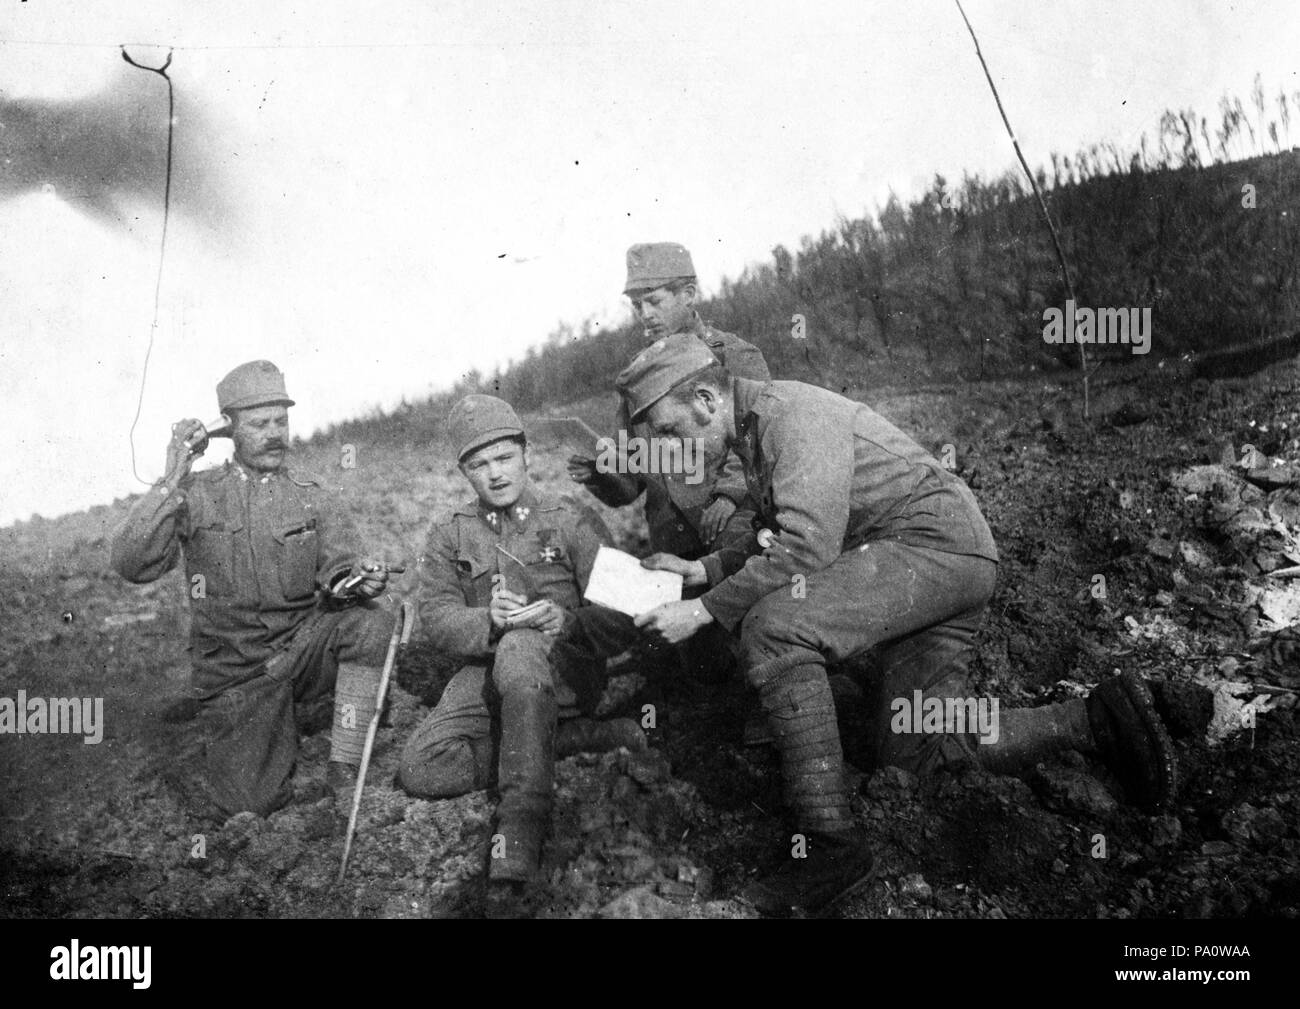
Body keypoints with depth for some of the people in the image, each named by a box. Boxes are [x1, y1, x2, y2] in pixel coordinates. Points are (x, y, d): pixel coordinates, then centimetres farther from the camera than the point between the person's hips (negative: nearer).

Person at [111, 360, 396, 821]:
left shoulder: (311, 497, 6)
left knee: (370, 619, -28)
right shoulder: (197, 494, 0)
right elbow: (132, 566, -12)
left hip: (303, 647, 2)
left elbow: (337, 574, -5)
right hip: (236, 673, -2)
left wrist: (358, 577, -29)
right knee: (255, 801, -14)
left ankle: (344, 767, -17)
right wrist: (171, 483, -19)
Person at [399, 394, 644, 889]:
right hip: (486, 675, 5)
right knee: (421, 770, -20)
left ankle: (521, 823, -38)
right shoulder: (449, 534, 9)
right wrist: (488, 620, -24)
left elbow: (622, 623, -7)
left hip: (566, 669, -4)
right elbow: (436, 619, -3)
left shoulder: (574, 522, -1)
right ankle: (582, 735, -12)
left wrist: (567, 621, -29)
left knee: (519, 651, -40)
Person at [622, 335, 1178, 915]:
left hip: (938, 541, -11)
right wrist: (700, 570, 12)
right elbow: (772, 543, 27)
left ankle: (830, 840, -25)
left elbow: (804, 548, -25)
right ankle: (1095, 720, 6)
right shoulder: (754, 436, 17)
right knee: (914, 750, 4)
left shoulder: (792, 411, -15)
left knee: (772, 628, -26)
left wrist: (704, 611, -20)